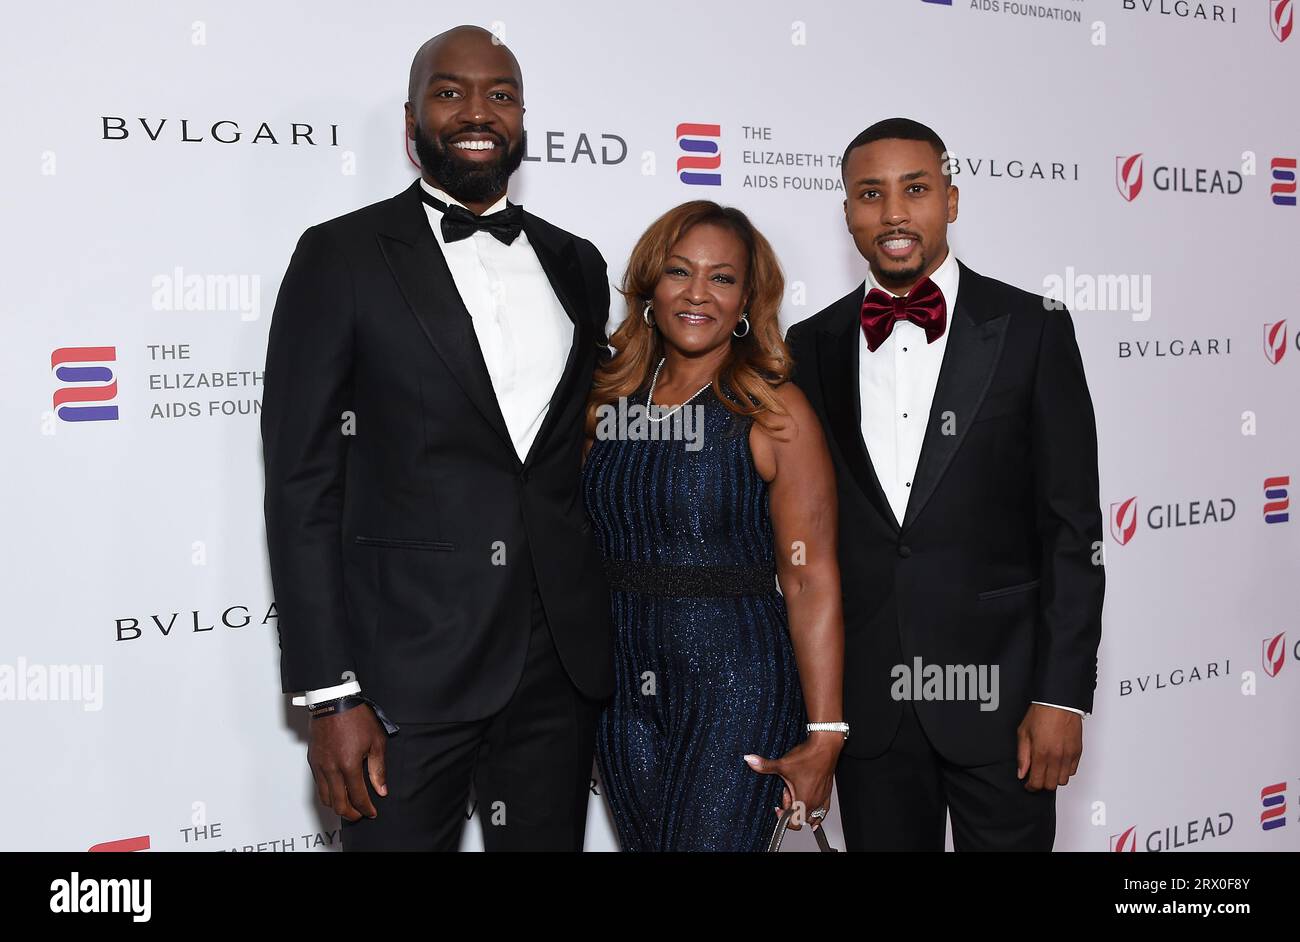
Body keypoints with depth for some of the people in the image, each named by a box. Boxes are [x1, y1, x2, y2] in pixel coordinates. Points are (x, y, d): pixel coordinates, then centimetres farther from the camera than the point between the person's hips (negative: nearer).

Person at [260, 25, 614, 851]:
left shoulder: (574, 264, 10)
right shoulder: (342, 255, -3)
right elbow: (304, 482, -7)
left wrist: (610, 634, 10)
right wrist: (330, 695, -12)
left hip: (563, 660, 4)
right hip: (409, 665, -4)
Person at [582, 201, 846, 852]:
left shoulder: (775, 412, -8)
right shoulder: (611, 401, 6)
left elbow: (810, 580, -11)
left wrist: (823, 739, -16)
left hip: (737, 683, -4)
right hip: (625, 685, 5)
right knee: (642, 844, 13)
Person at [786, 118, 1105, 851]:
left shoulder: (1031, 330, -3)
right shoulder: (813, 346, 5)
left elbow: (1072, 528, -4)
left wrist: (1063, 695, -9)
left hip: (998, 685, -2)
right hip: (866, 699, 2)